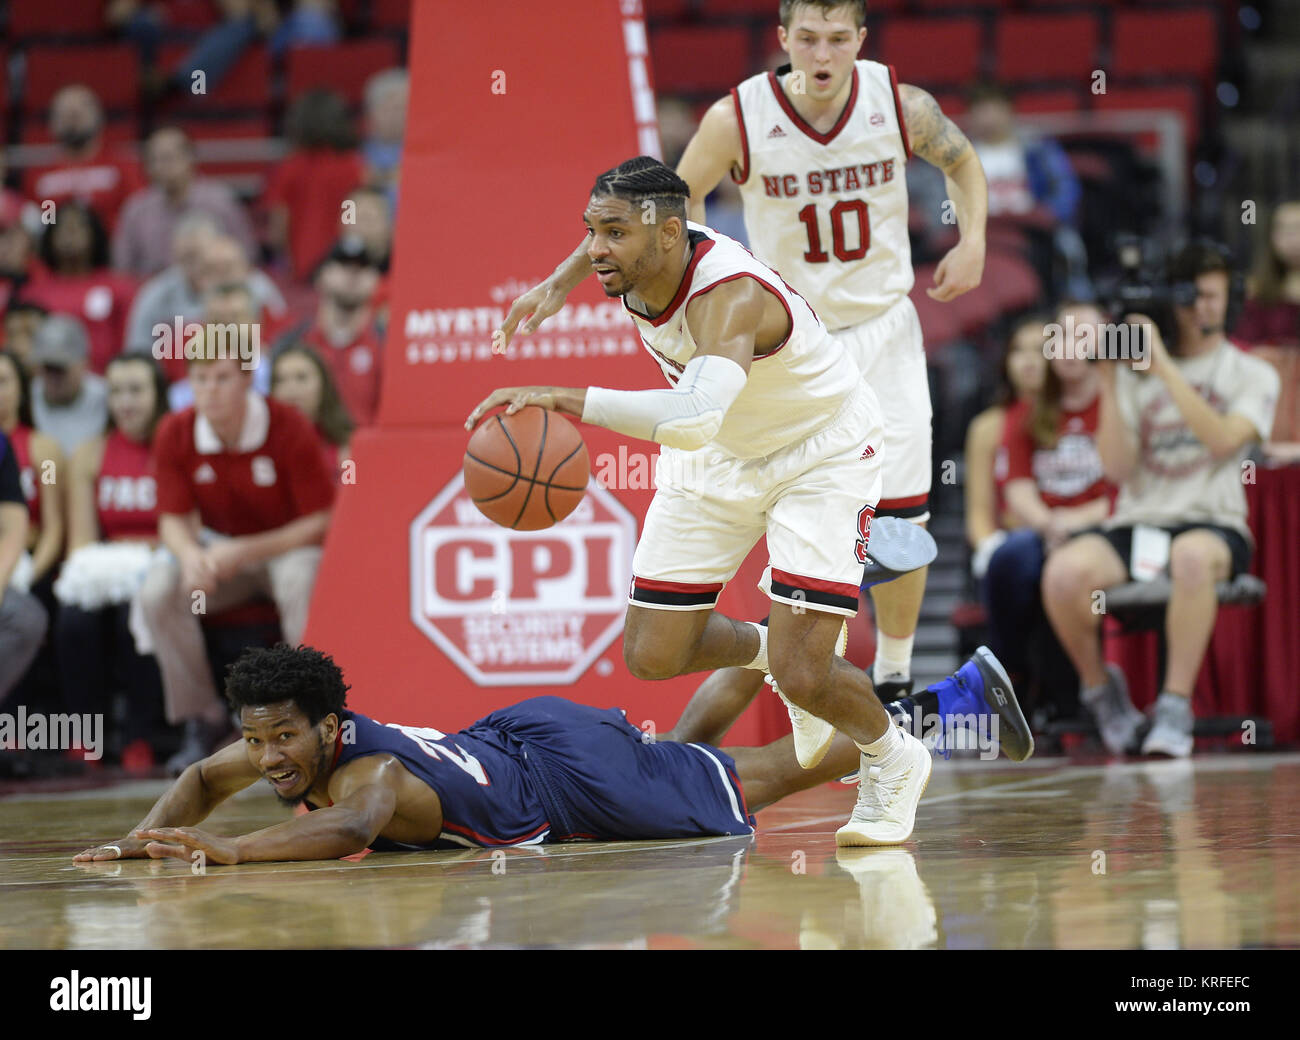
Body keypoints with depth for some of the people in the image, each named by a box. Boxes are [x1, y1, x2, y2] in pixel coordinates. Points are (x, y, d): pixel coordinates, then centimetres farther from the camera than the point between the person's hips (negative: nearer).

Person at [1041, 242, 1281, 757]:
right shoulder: (1136, 375, 12)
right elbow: (1118, 468, 2)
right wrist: (1109, 382, -6)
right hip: (1135, 523, 2)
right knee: (1064, 570, -30)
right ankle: (1099, 687, -1)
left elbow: (1223, 439, -12)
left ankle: (1175, 707, -30)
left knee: (1192, 555, -41)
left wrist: (1164, 366, -14)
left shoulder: (1252, 375, 9)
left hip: (1212, 525, -2)